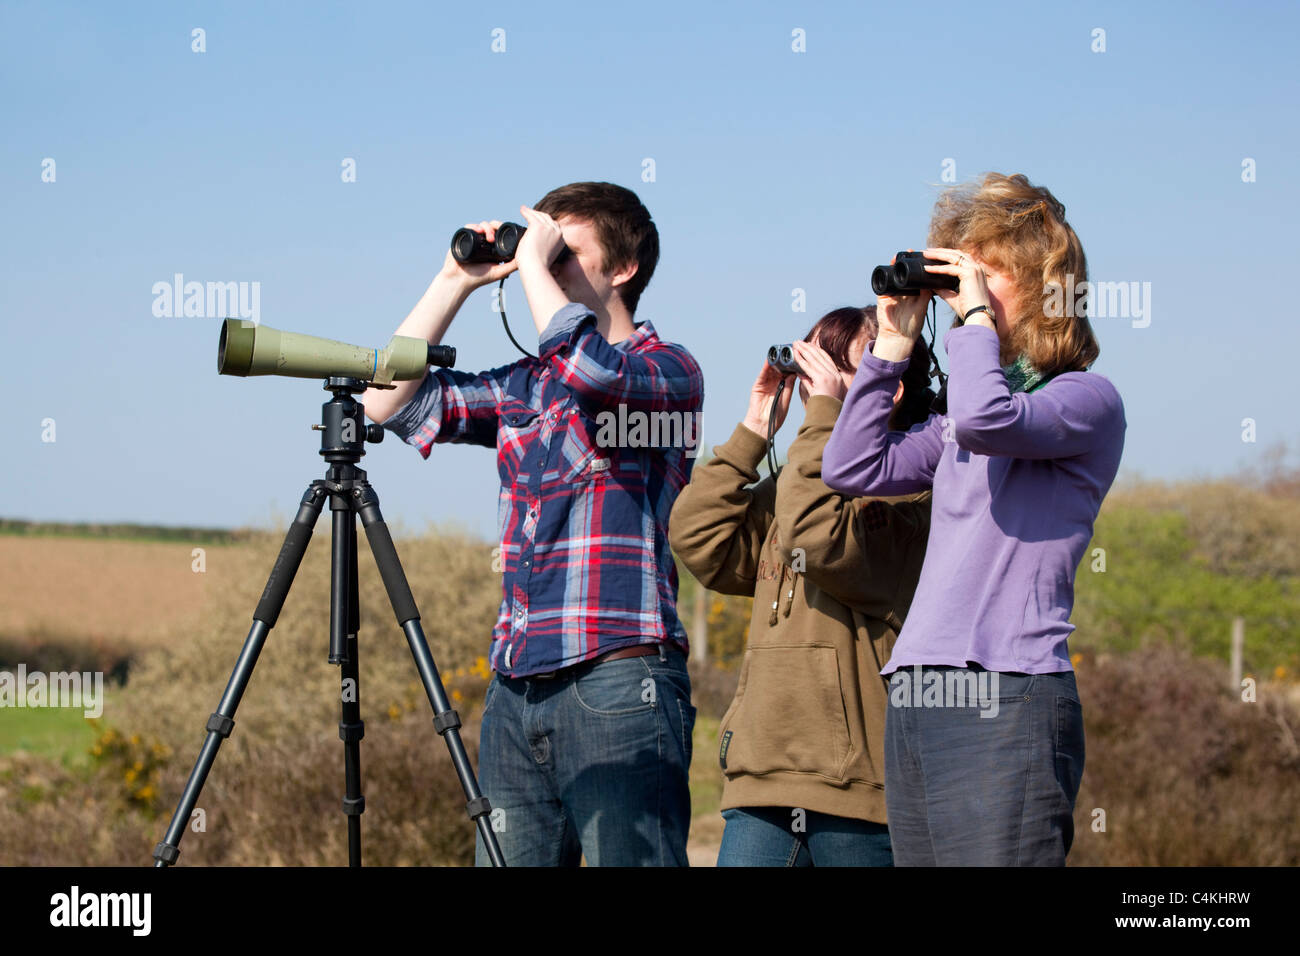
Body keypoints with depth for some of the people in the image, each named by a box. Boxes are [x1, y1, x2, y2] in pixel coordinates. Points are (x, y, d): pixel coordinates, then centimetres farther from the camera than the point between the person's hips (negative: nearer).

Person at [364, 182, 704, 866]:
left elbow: (589, 370, -21)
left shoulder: (668, 371, 0)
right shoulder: (523, 385, 19)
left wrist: (534, 264, -7)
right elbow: (390, 401, 17)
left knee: (628, 859, -10)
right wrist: (456, 282, 13)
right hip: (516, 685, 7)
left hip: (618, 680, -6)